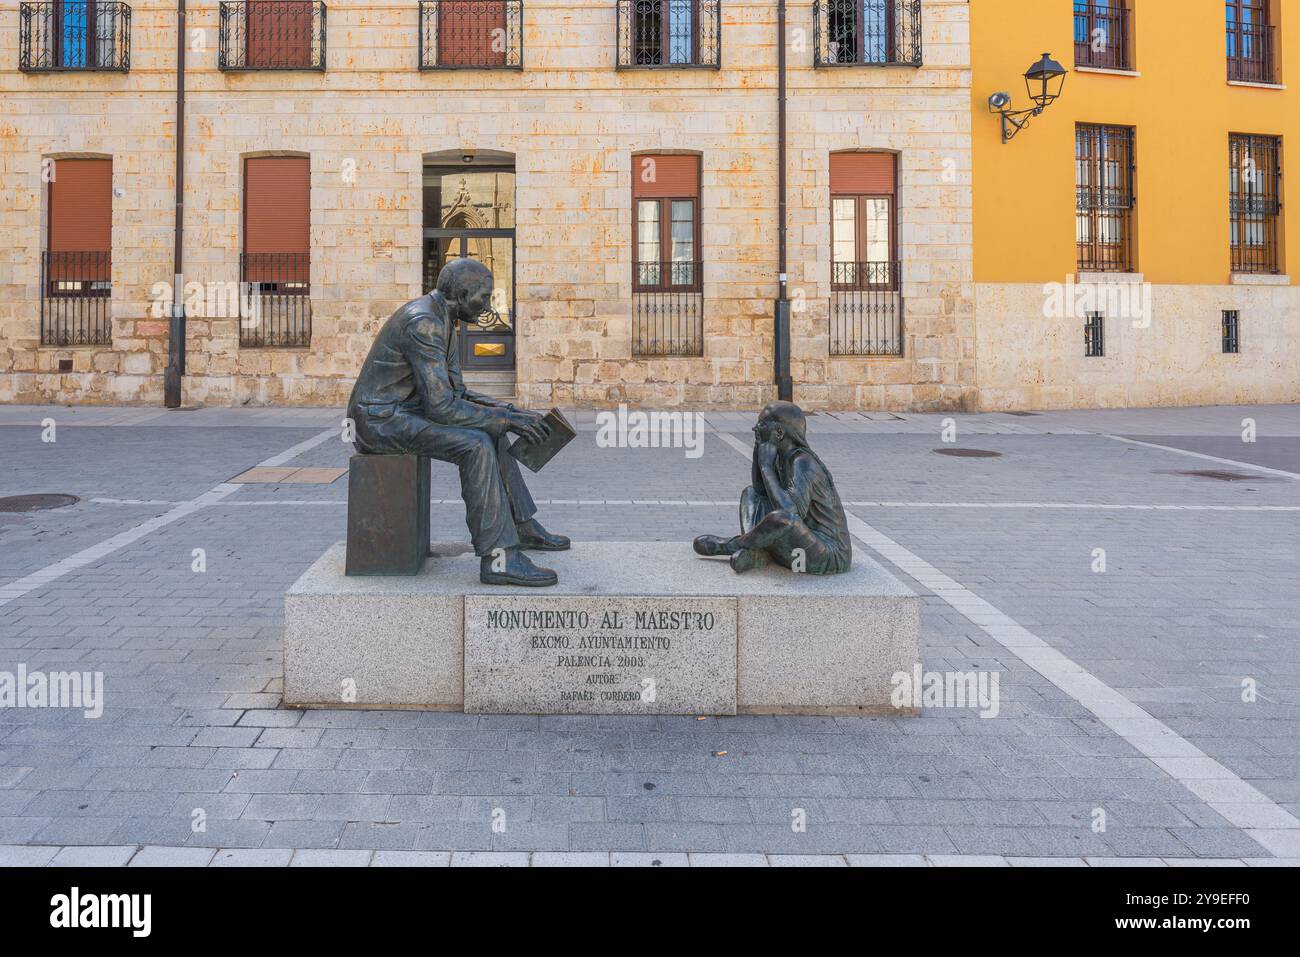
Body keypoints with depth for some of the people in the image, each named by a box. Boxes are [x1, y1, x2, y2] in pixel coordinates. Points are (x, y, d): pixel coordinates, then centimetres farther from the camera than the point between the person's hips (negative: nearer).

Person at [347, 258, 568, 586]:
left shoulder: (442, 319, 10)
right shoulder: (422, 324, -22)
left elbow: (453, 390, 13)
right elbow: (442, 407, -26)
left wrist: (504, 411, 1)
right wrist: (504, 419, -20)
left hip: (402, 410, 10)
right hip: (379, 420, -10)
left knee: (492, 430, 11)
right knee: (476, 445, -25)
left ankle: (520, 526, 17)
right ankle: (497, 557, -25)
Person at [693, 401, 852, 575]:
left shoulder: (804, 463, -22)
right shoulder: (782, 457, 4)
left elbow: (791, 512, -34)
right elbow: (760, 492, 12)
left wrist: (766, 466, -25)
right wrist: (758, 452, -1)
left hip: (830, 555, -9)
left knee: (780, 518, -38)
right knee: (750, 493, 12)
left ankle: (730, 546, -9)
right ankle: (754, 552, -12)